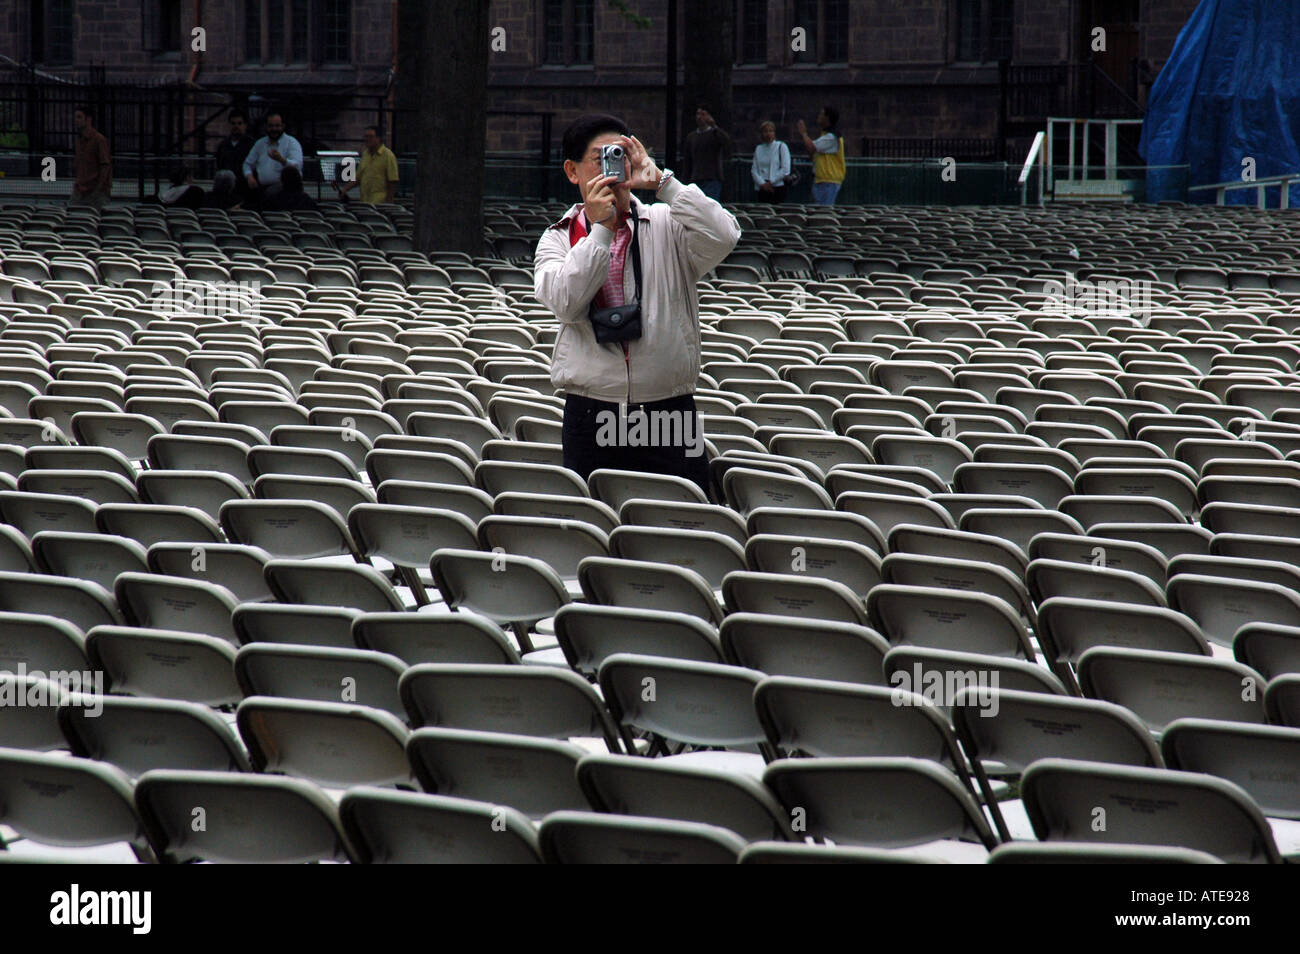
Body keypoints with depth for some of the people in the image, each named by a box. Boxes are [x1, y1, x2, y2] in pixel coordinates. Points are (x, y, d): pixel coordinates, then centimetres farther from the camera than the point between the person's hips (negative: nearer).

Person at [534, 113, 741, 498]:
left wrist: (661, 181, -11)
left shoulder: (666, 226, 5)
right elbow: (564, 302, -9)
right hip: (591, 416, 1)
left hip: (670, 411, -1)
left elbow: (723, 237, -15)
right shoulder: (559, 239, 9)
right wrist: (600, 228, -11)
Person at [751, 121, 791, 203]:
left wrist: (771, 182, -7)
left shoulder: (781, 147, 2)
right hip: (762, 189, 3)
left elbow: (785, 170, -4)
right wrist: (762, 183, -7)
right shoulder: (758, 149, 13)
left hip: (778, 187, -3)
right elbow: (754, 170, 9)